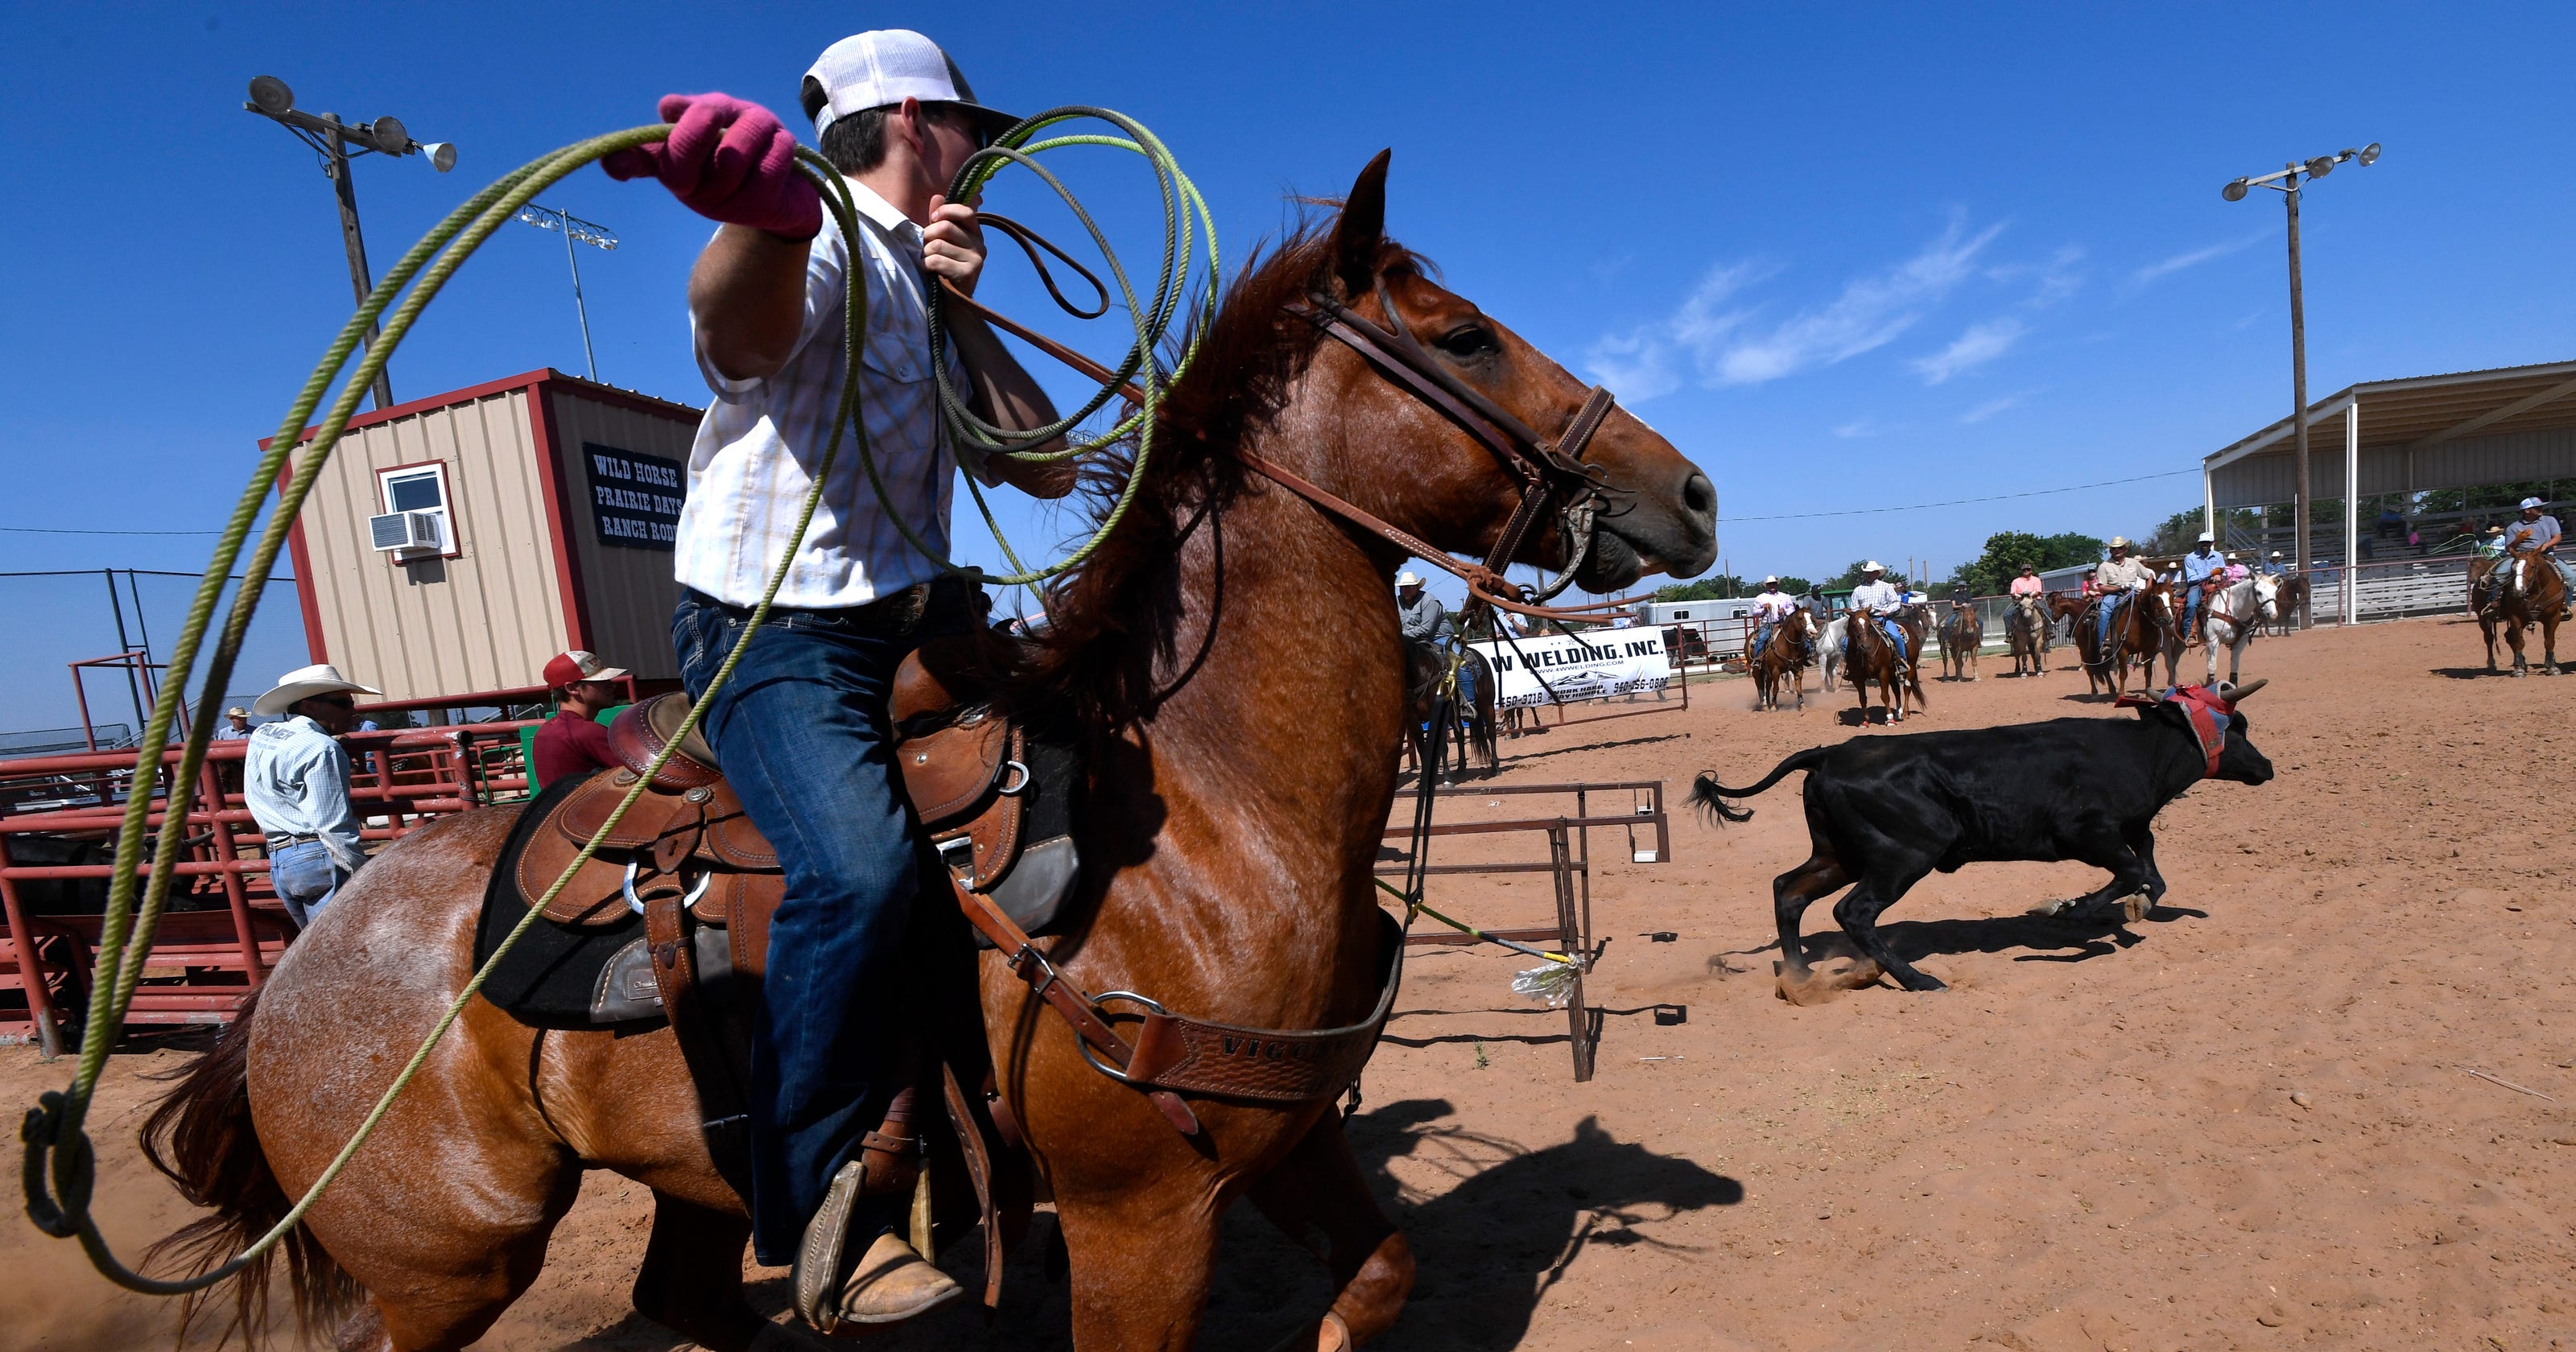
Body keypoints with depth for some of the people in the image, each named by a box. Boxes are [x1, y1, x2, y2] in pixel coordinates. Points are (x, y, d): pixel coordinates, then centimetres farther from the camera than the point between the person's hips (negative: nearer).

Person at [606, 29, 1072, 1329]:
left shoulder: (928, 292, 19)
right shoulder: (818, 254, -7)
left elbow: (1047, 469, 10)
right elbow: (736, 326, -34)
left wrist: (967, 312, -2)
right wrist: (768, 209, -56)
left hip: (915, 624, 9)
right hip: (773, 640, -9)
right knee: (863, 865, -31)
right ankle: (822, 1214, -12)